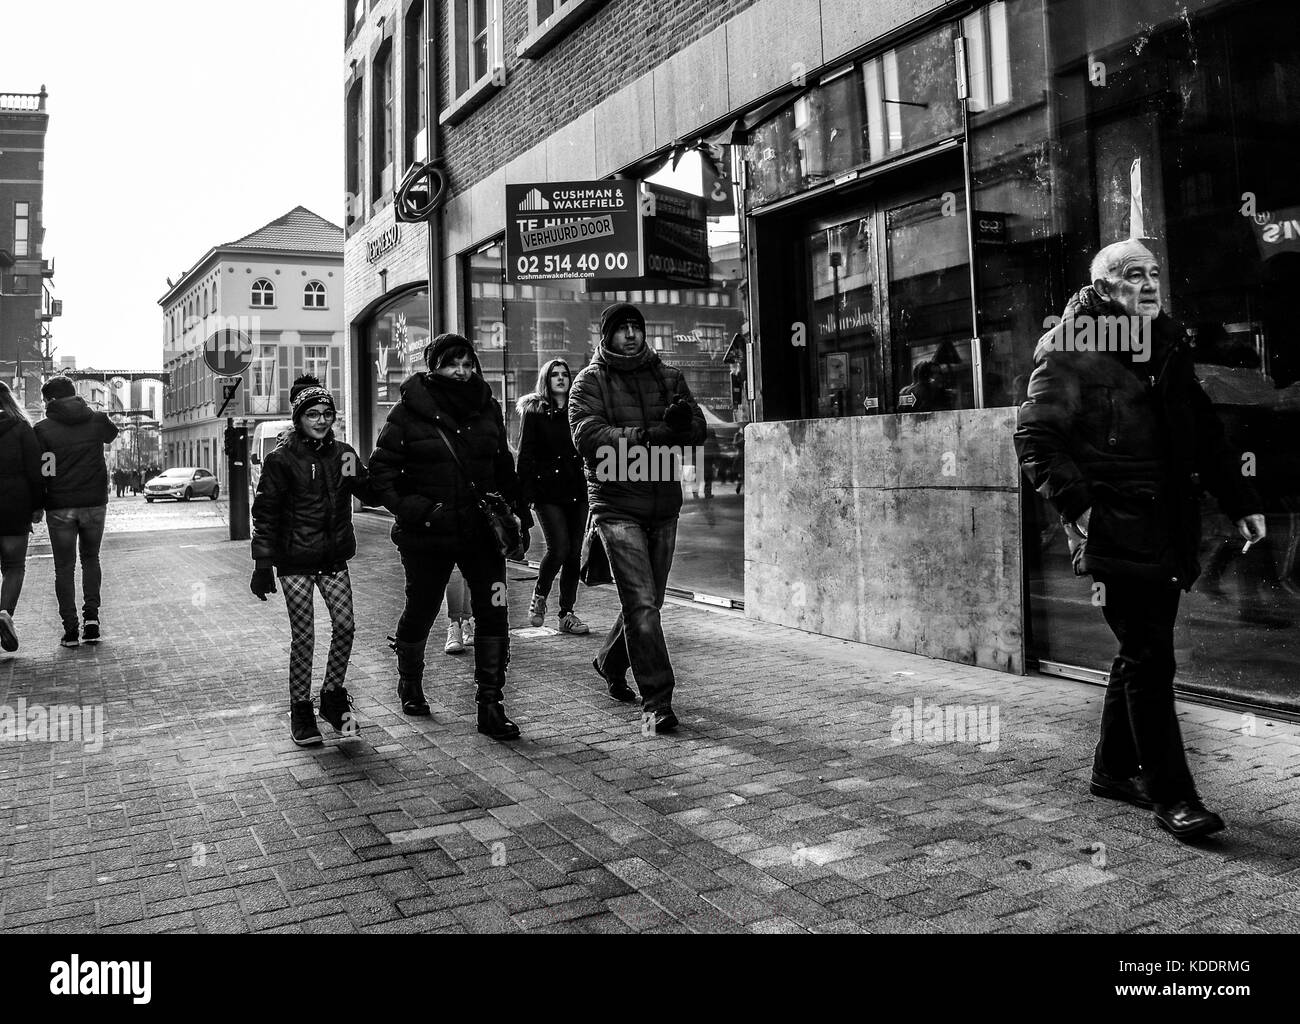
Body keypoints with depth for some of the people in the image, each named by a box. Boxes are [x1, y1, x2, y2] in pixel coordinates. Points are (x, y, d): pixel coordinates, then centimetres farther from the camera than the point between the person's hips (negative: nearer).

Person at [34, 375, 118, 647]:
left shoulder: (42, 429, -5)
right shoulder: (97, 421, 2)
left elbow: (41, 472, -10)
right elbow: (112, 433, 26)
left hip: (59, 507, -2)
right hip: (94, 503, 2)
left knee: (64, 568, 7)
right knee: (90, 559, 18)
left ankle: (70, 628, 3)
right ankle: (91, 617, 6)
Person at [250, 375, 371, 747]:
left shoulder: (342, 453, 5)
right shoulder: (282, 458, -7)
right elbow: (265, 514, -6)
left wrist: (354, 477, -15)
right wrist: (263, 566, -8)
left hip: (334, 558, 4)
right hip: (295, 560, -4)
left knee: (345, 626, -2)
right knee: (303, 637, 0)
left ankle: (333, 696, 19)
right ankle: (301, 710, 14)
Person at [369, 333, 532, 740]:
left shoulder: (487, 408, 7)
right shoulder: (410, 411, -6)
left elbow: (503, 467, 16)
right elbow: (381, 468, -5)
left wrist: (518, 515, 11)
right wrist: (408, 507, -17)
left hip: (482, 529, 3)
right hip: (426, 534, -2)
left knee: (493, 611, -8)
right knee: (420, 612, 13)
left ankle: (490, 705, 0)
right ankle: (410, 685, 40)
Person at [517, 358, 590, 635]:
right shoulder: (534, 411, 4)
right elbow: (525, 454, -1)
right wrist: (525, 493, -9)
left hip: (578, 490, 4)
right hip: (548, 491, -4)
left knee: (574, 552, 2)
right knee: (559, 548, -14)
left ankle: (567, 613, 12)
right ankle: (539, 596, 11)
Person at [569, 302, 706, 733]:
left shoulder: (668, 376, 12)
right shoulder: (590, 381, 0)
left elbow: (699, 430, 6)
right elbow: (587, 435, -15)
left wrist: (682, 419, -19)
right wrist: (649, 436, -24)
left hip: (664, 504, 5)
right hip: (617, 506, -5)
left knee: (648, 600, 15)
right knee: (641, 602, -11)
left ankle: (610, 663, 41)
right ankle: (656, 700, -6)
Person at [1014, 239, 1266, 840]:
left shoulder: (1168, 346, 17)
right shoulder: (1068, 350, -5)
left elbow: (1205, 433, 22)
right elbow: (1036, 440, -9)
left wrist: (1240, 502, 16)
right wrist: (1078, 505, -19)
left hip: (1168, 529, 7)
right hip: (1115, 529, -7)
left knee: (1141, 653, 14)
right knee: (1149, 660, -7)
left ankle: (1114, 769, 29)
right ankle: (1171, 797, 2)